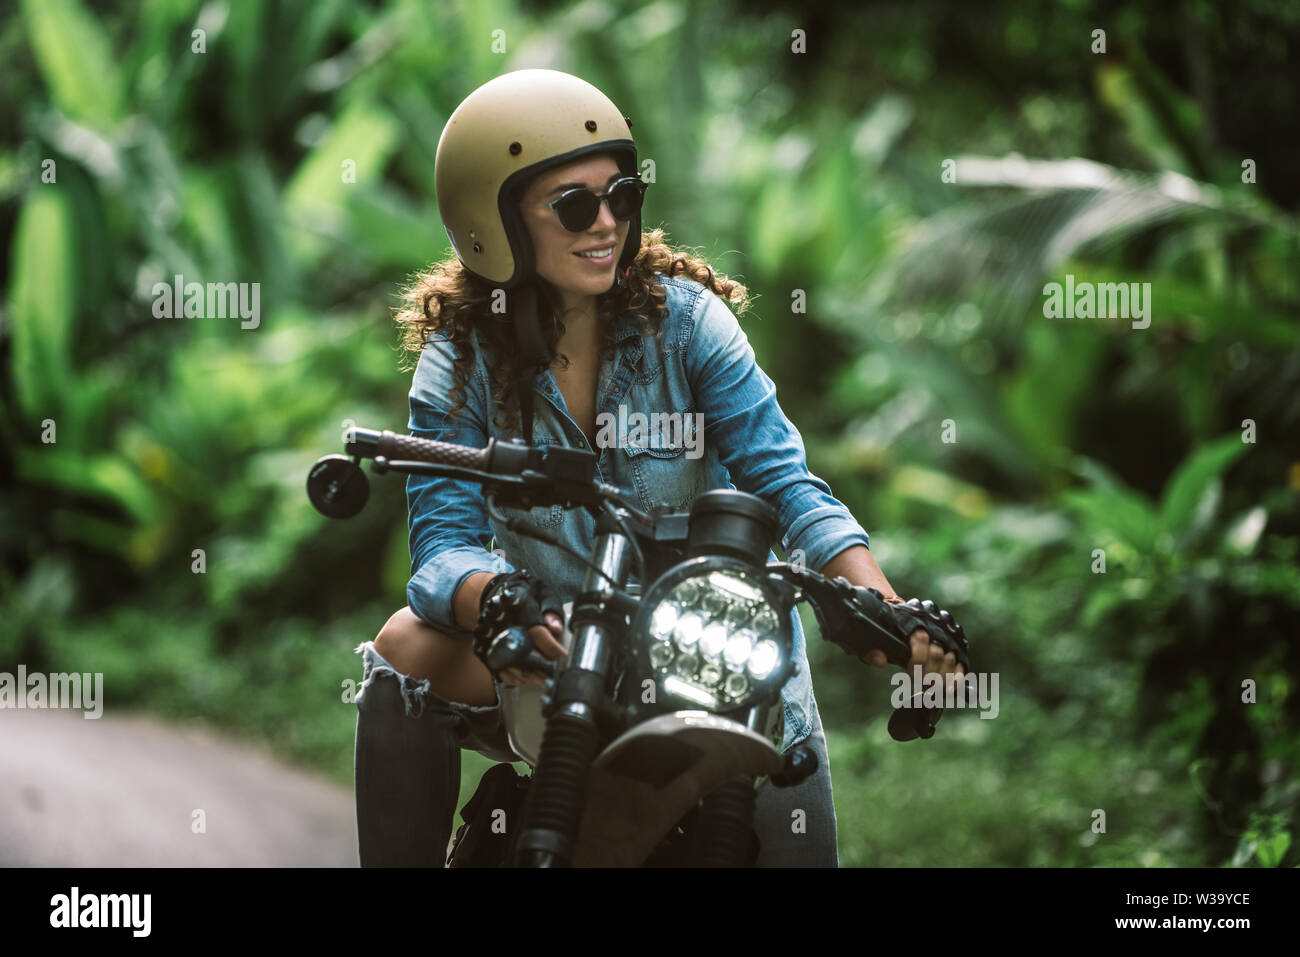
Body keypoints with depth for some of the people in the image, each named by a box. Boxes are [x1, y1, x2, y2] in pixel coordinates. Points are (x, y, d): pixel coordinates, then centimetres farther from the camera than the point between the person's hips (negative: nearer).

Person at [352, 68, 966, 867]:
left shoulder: (685, 319, -6)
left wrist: (884, 606, -29)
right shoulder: (460, 361, -5)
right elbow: (445, 539, -15)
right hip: (556, 640, 1)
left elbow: (782, 476, -13)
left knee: (787, 807, -23)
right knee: (407, 652, -24)